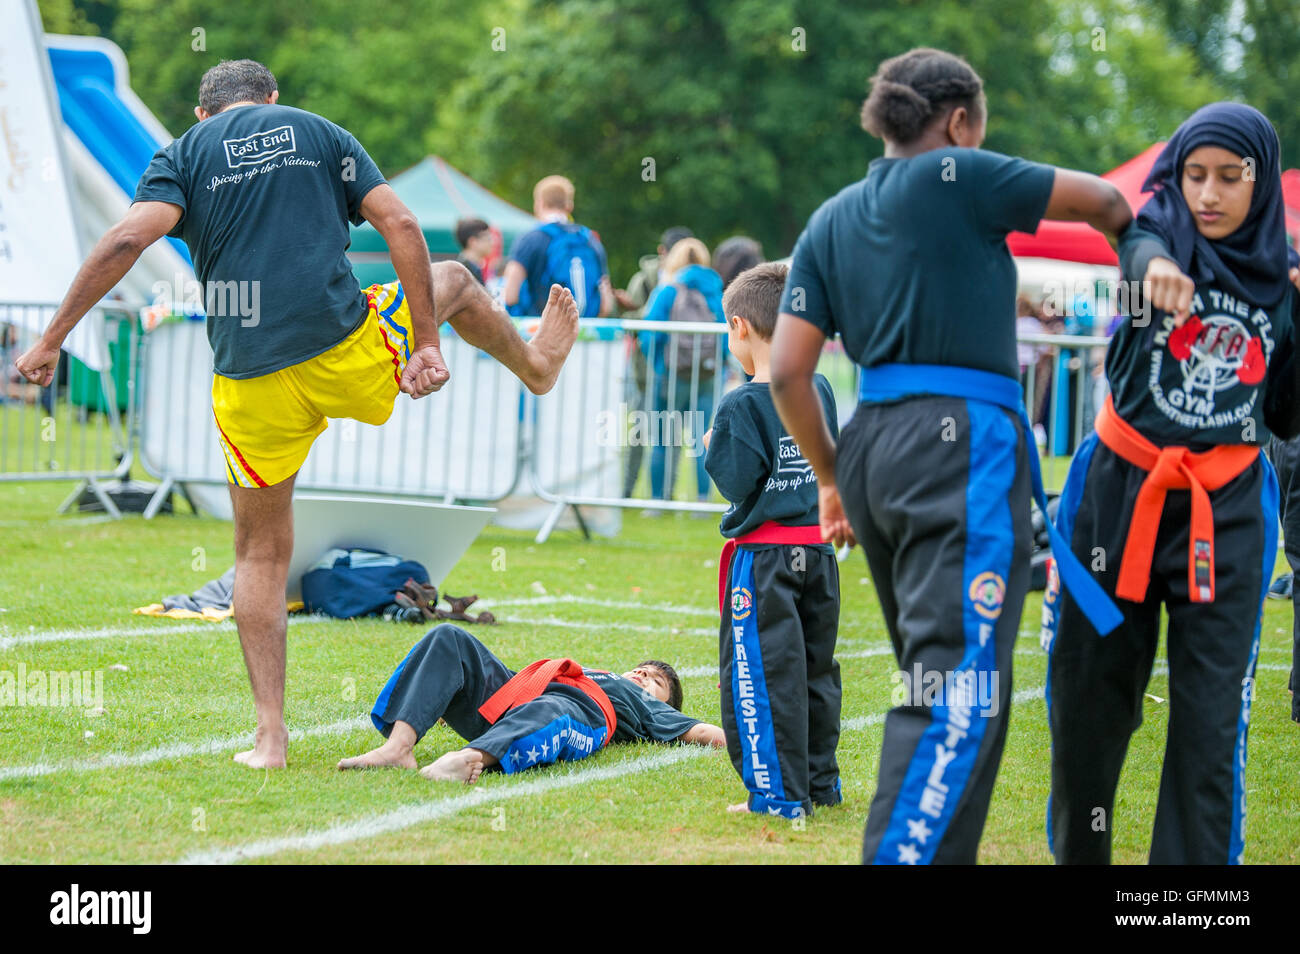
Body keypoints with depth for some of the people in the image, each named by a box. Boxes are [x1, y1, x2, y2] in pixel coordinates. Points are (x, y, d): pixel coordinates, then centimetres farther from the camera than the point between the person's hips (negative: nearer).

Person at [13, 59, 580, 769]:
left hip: (251, 383, 0)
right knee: (452, 279, 31)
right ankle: (537, 364, 59)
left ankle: (270, 736, 6)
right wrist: (426, 343, 1)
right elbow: (401, 226, 3)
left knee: (261, 555, 13)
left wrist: (53, 337, -7)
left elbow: (127, 240, -9)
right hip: (349, 349, 1)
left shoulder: (182, 155, 8)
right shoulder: (321, 134, 13)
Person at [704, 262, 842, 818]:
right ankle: (820, 783, 22)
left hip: (763, 555, -7)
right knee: (816, 667, 15)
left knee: (760, 675, -2)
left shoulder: (742, 406, -14)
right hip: (818, 549, 7)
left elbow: (738, 482, -16)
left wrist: (713, 449, 0)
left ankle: (779, 796, -3)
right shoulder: (820, 391, 6)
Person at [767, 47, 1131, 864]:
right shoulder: (958, 178, -2)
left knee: (936, 675, 18)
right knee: (961, 683, -14)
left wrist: (832, 479, 20)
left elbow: (789, 372, 10)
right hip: (965, 443, -8)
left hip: (874, 447, 8)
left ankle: (941, 850, 21)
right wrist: (1134, 242, 31)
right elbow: (1101, 199, 9)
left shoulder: (831, 222, 15)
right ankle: (904, 850, -25)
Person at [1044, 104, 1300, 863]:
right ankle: (1077, 853, 23)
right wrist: (1157, 266, -53)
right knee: (1090, 698, 6)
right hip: (1120, 493, -1)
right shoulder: (1161, 234, -1)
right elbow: (1140, 247, -29)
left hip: (1227, 516, 1)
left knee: (1211, 715, -7)